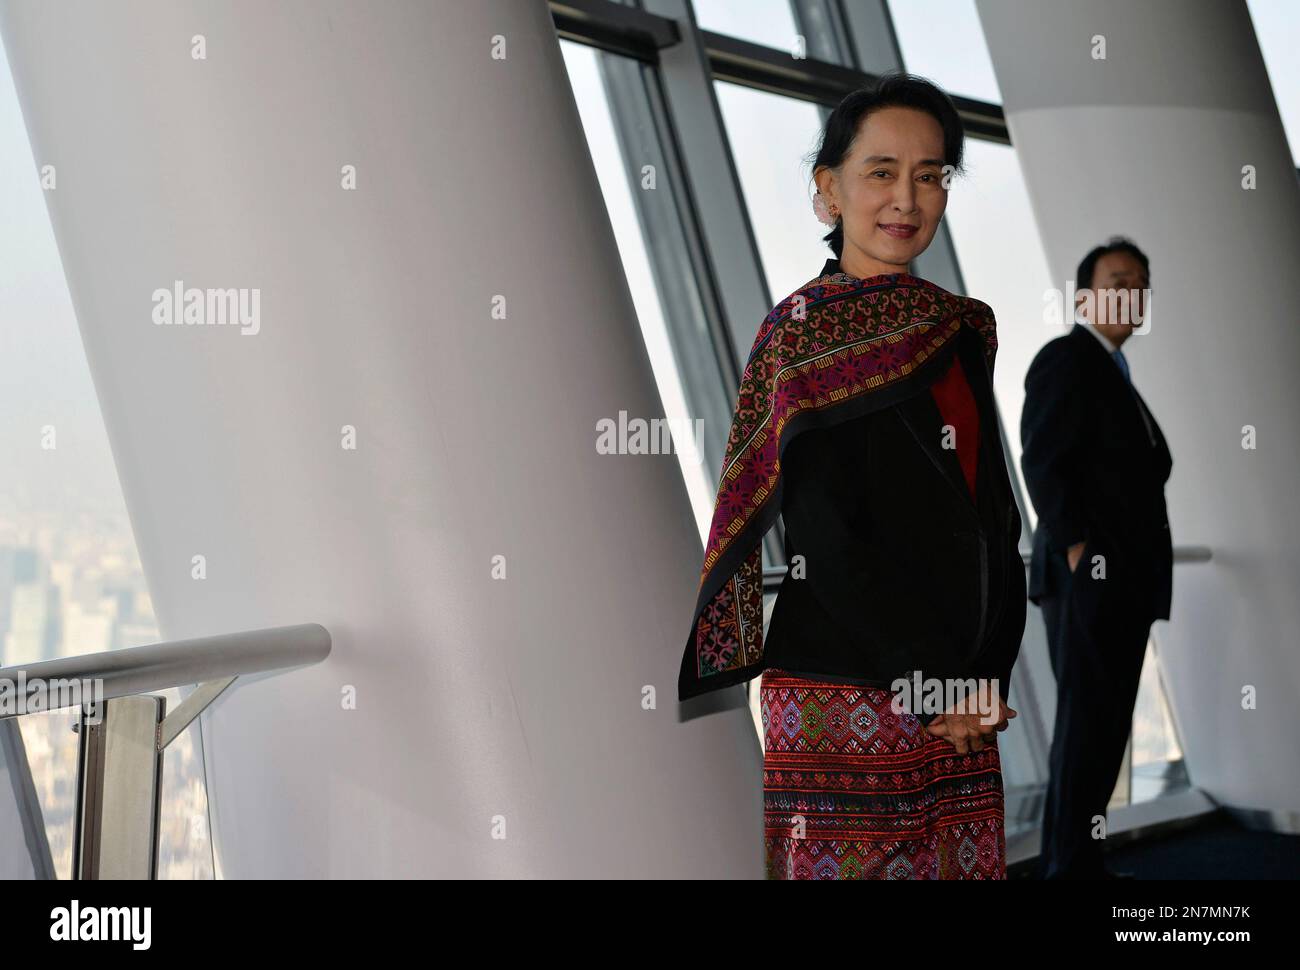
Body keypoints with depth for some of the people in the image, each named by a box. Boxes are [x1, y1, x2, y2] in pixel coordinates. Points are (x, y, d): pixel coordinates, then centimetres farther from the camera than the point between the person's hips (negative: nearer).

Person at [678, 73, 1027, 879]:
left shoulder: (965, 329, 12)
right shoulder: (804, 332, -5)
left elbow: (998, 517, 11)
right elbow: (830, 540, -12)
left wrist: (989, 675, 0)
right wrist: (927, 685, -13)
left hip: (961, 711, 6)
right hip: (838, 699, -5)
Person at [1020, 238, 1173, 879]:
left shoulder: (1114, 373, 23)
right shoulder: (1065, 358, -6)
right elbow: (1042, 462, -16)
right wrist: (1078, 550, -20)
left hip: (1122, 584, 10)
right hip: (1088, 579, -10)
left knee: (1103, 728, 10)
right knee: (1087, 725, -9)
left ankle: (1076, 861, 15)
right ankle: (1070, 866, -6)